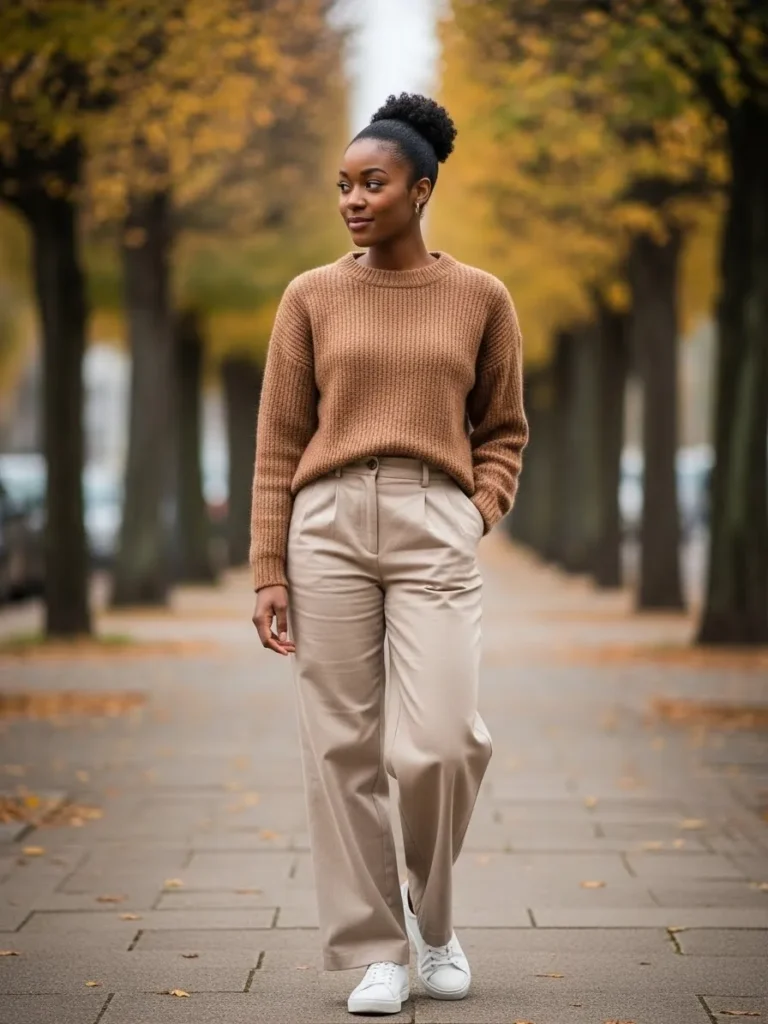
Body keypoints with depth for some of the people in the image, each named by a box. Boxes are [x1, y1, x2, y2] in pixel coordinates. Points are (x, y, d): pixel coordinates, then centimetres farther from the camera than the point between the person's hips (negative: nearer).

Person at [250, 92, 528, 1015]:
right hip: (328, 524, 1)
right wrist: (268, 573, 0)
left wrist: (476, 518, -2)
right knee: (342, 747, 1)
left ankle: (432, 913, 16)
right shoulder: (311, 296, 6)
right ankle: (374, 950, 12)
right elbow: (278, 444, 5)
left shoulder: (480, 297, 7)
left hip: (433, 530, -1)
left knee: (438, 745, -12)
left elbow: (503, 430, 15)